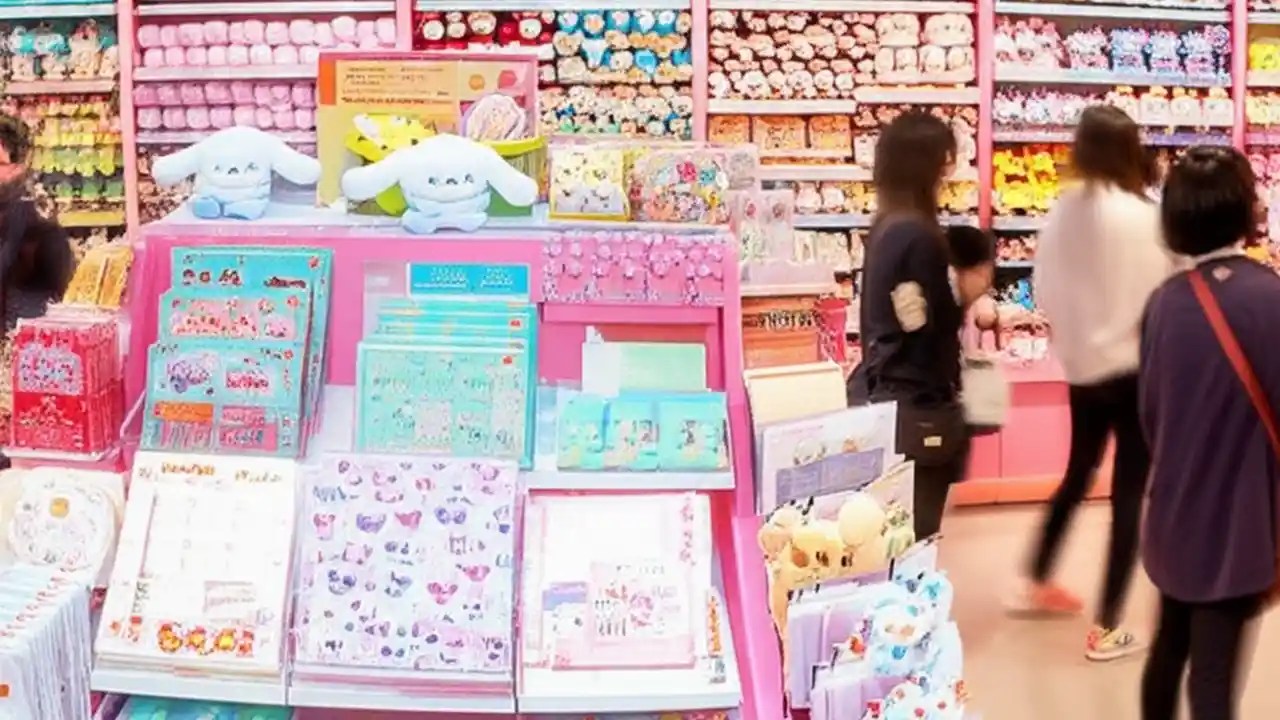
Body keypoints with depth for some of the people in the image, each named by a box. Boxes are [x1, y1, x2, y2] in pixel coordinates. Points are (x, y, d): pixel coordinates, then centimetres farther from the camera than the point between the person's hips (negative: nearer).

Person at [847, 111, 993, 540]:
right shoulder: (917, 236, -17)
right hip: (914, 407, -10)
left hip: (882, 396, 10)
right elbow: (925, 332, -18)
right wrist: (966, 296, -5)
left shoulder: (887, 228, 11)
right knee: (915, 541, -4)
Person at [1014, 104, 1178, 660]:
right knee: (1128, 494, 4)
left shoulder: (1063, 212, -3)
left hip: (1082, 367, 6)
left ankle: (1036, 585, 37)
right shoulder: (1144, 217, -18)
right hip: (1136, 368, -6)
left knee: (1078, 474, 24)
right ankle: (1107, 630, 10)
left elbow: (1043, 290, 3)